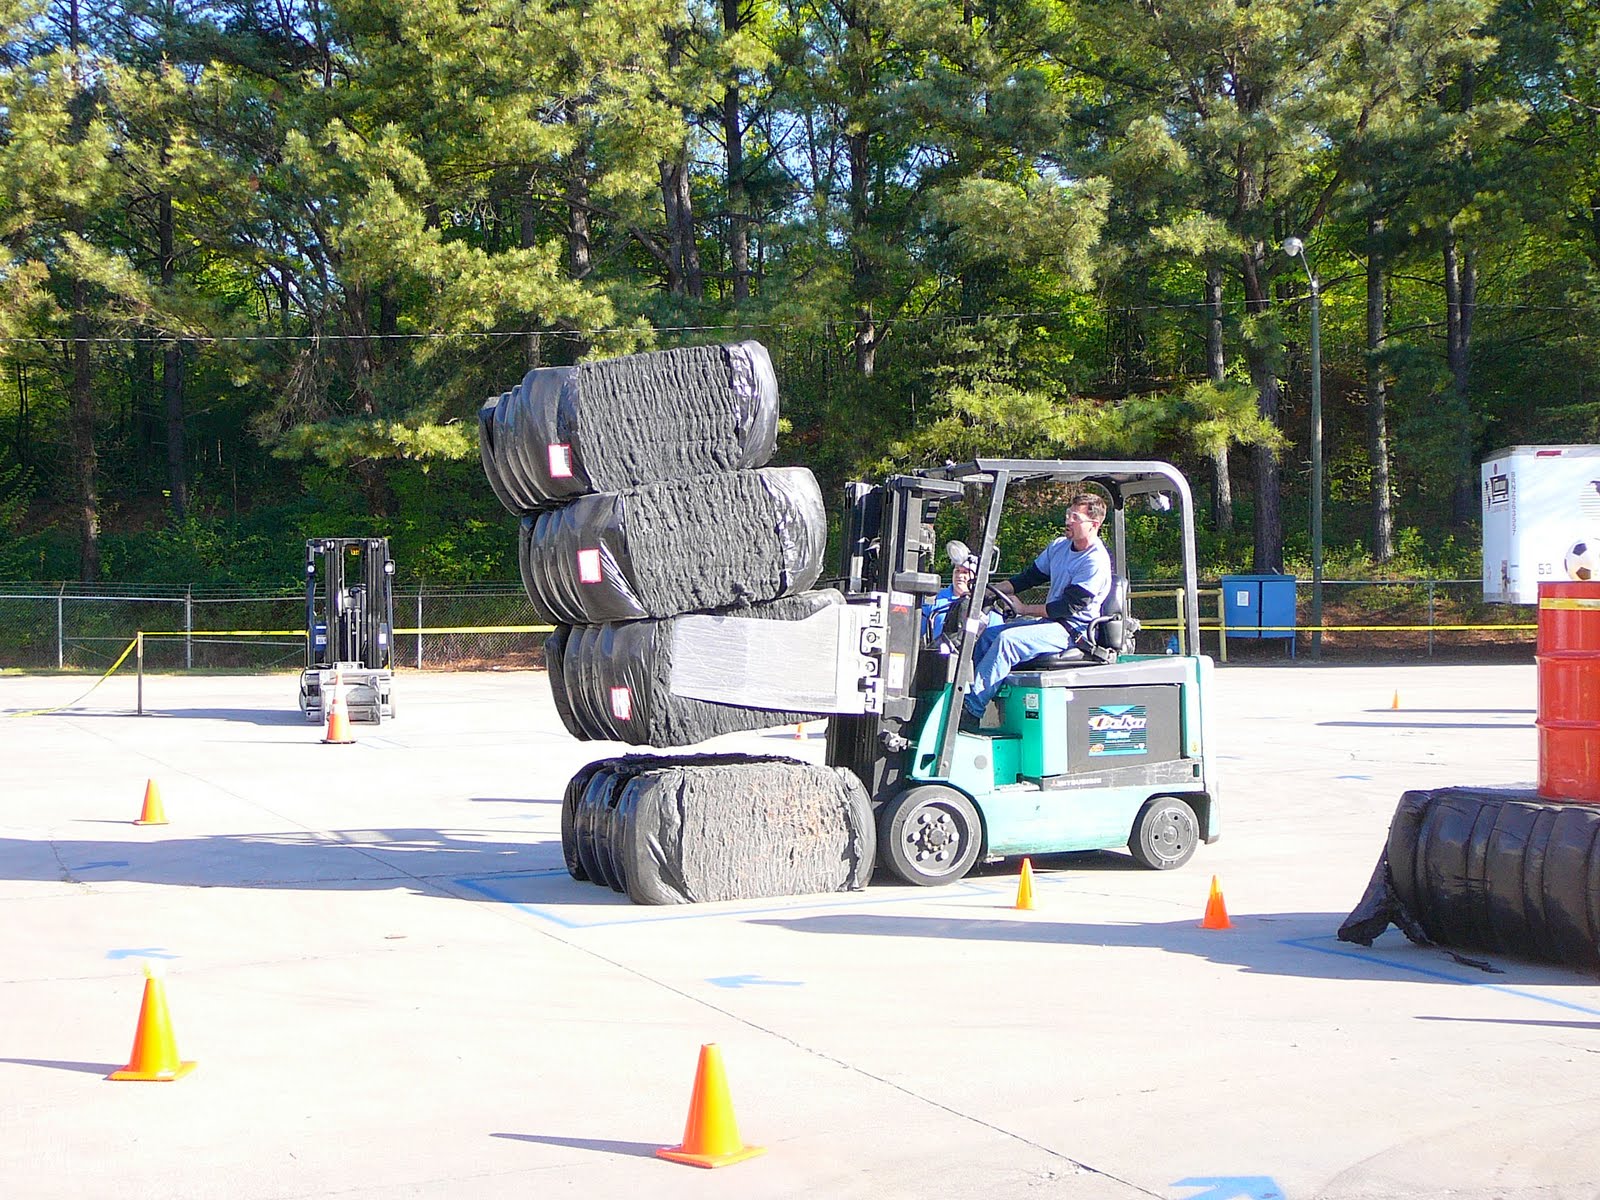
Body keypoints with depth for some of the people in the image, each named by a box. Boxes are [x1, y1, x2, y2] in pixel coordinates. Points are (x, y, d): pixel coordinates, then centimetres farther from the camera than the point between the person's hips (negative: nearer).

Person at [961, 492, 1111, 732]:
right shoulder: (1060, 546, 12)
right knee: (988, 635, -4)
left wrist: (1024, 609, -15)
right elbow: (1030, 576, 19)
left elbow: (1069, 606, -20)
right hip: (1051, 623, 10)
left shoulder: (1096, 562, -16)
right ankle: (968, 691, -11)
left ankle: (971, 709, -30)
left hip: (1073, 631, -10)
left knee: (1007, 640, -27)